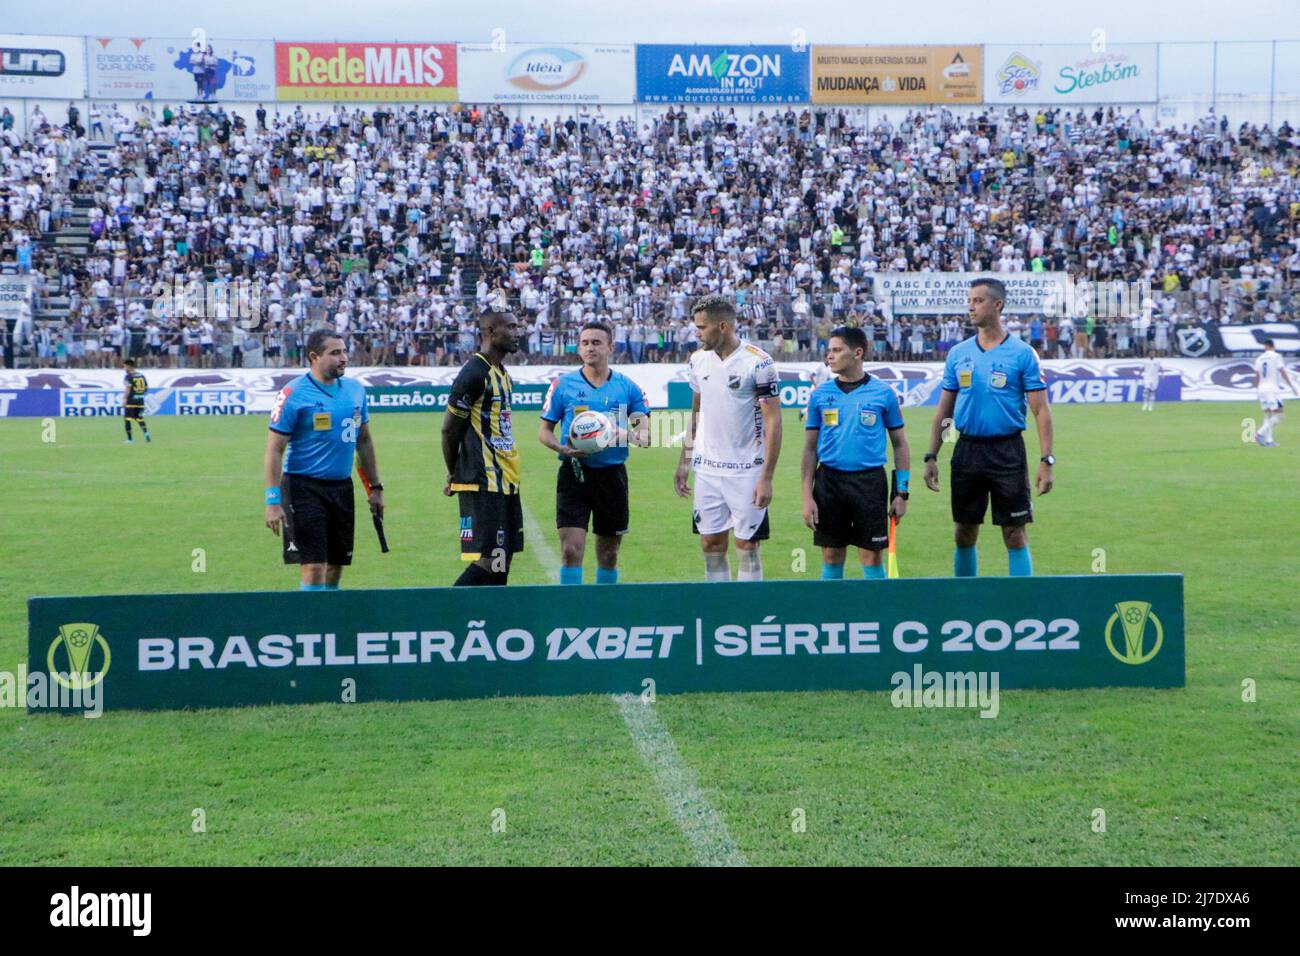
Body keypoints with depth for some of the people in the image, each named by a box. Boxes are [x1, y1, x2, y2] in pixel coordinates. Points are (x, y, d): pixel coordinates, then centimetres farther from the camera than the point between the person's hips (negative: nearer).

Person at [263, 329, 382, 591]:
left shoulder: (355, 390, 9)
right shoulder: (293, 394, -10)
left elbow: (364, 442, 19)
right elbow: (274, 450, -10)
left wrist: (375, 487, 18)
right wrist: (272, 500, -15)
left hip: (342, 488, 6)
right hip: (304, 488, -6)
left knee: (336, 566, 9)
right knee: (314, 568, -11)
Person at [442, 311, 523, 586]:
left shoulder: (502, 372, 16)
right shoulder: (474, 373, -14)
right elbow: (449, 429, -11)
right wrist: (453, 475, 0)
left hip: (505, 481, 9)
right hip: (483, 483, -9)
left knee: (503, 560, 10)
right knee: (488, 560, -12)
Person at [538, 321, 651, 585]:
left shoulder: (628, 387, 5)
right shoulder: (563, 385, 2)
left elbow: (646, 434, 4)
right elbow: (544, 431, 6)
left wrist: (626, 434, -19)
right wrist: (563, 449, -15)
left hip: (613, 474, 2)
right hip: (574, 473, -2)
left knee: (609, 553, 10)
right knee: (572, 549, -12)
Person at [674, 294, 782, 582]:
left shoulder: (757, 362, -12)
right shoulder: (698, 359, 6)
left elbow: (773, 421, -11)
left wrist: (767, 478, -15)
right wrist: (684, 462, 13)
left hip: (746, 470, -5)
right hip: (707, 469, 5)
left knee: (747, 546, 1)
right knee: (711, 545, 6)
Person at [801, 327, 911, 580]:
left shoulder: (884, 393, 0)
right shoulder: (820, 395, 5)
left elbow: (899, 444, 4)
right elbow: (810, 449, 7)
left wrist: (901, 493, -1)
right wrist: (807, 496, 0)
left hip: (870, 481, -2)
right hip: (829, 481, 2)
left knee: (871, 558, 1)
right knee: (831, 557, 7)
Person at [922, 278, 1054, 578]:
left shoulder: (1022, 354, -3)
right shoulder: (958, 354, 8)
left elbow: (1041, 410, -5)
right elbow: (944, 409, 12)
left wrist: (1046, 461, -13)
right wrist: (931, 456, 6)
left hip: (1007, 451, -3)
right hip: (967, 450, 4)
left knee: (1015, 534, -2)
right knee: (964, 533, 9)